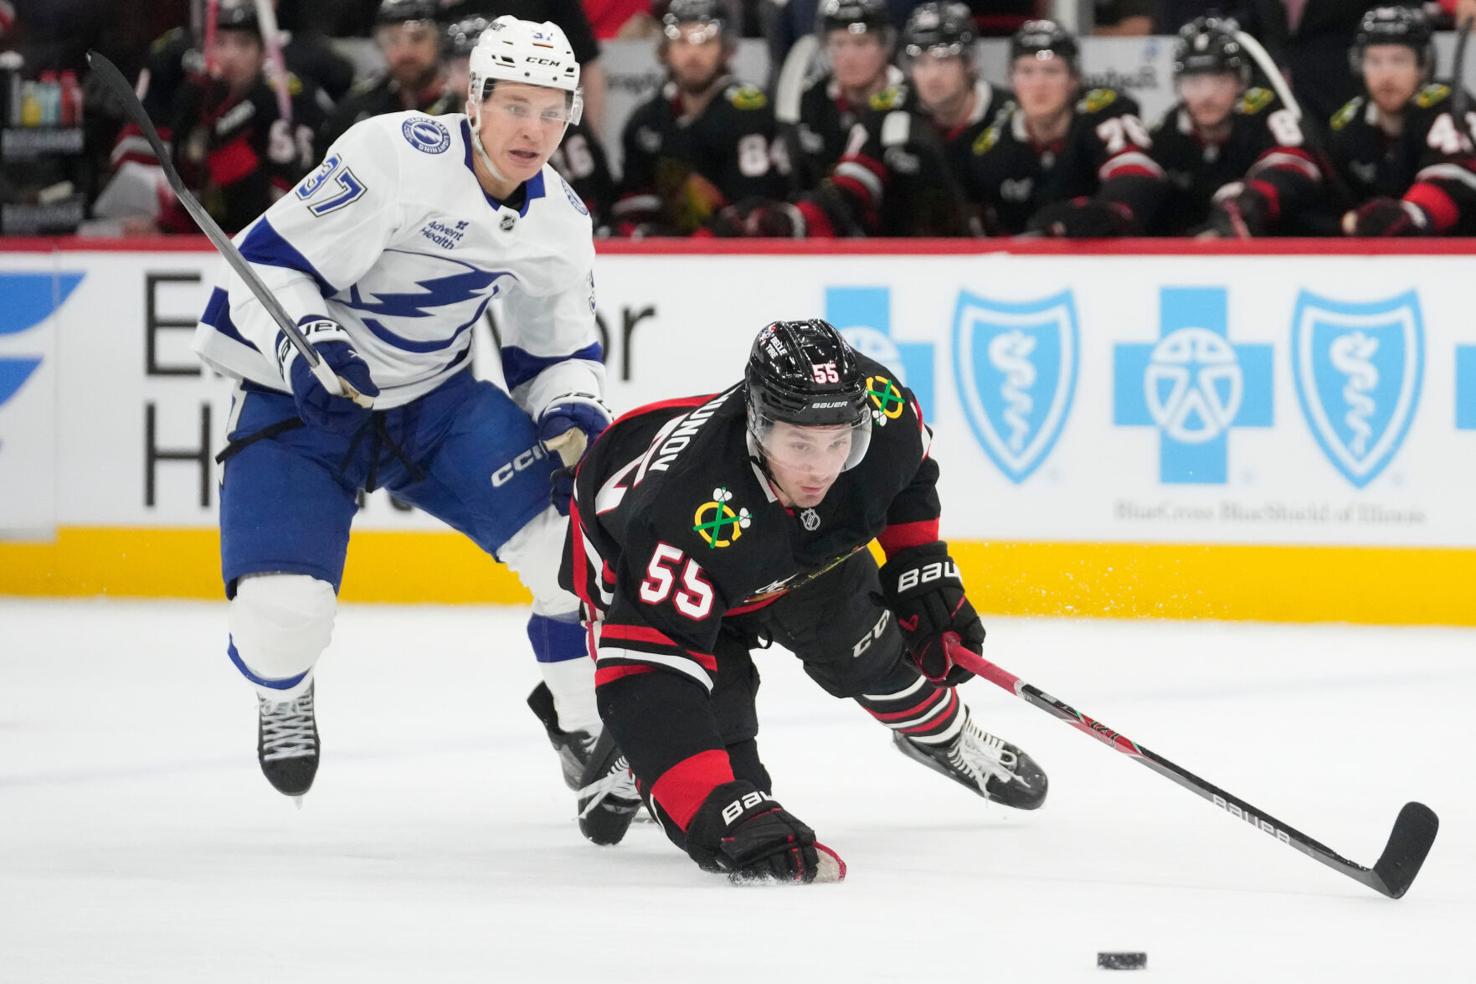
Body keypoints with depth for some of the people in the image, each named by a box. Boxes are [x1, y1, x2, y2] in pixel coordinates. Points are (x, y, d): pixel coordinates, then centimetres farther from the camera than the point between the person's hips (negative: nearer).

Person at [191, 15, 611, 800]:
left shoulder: (559, 220, -2)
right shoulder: (394, 155, -23)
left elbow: (559, 350, 10)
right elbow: (268, 261, -20)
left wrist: (573, 418, -11)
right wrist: (307, 344, -36)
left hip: (438, 400, 5)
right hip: (302, 401, -5)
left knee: (571, 536, -17)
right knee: (281, 616, -19)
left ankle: (593, 733, 4)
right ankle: (282, 692, 21)